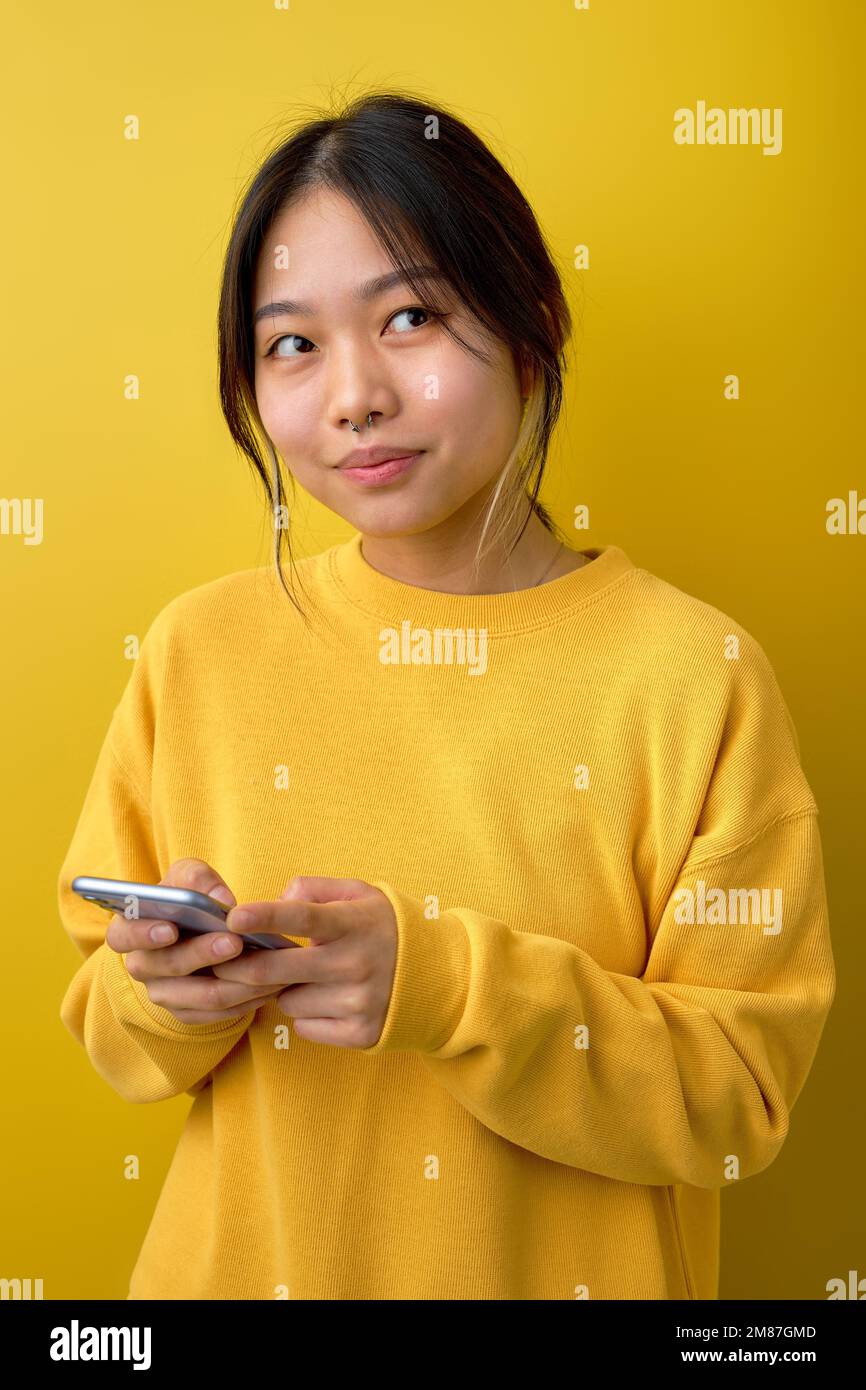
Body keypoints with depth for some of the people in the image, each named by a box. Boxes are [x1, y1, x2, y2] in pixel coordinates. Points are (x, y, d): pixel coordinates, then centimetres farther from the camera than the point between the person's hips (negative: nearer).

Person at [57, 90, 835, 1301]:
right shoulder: (200, 650, -8)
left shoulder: (695, 672, -16)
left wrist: (451, 987, -27)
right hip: (244, 1261, 2)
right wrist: (166, 996, -21)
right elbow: (113, 1029, 0)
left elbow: (740, 1096, -14)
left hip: (568, 1271, -1)